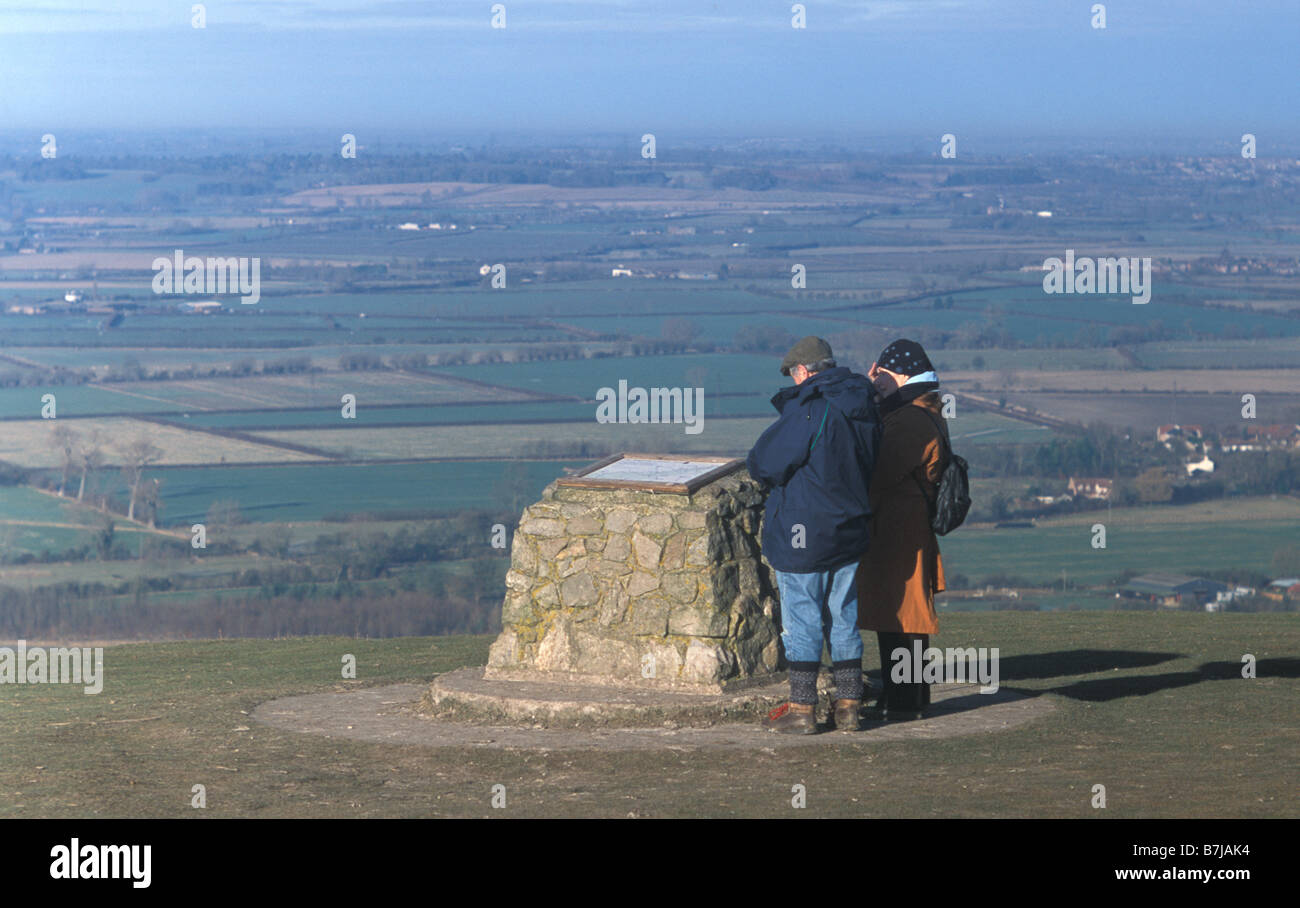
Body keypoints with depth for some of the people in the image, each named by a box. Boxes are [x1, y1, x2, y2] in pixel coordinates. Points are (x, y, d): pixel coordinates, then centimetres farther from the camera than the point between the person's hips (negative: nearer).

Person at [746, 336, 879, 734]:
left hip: (803, 536, -7)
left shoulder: (806, 411, -17)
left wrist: (771, 479, 7)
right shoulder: (862, 409, 7)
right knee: (844, 619, 13)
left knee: (802, 620, 0)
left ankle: (801, 710, 3)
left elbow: (762, 463, -14)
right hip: (849, 531, 7)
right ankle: (848, 706, 16)